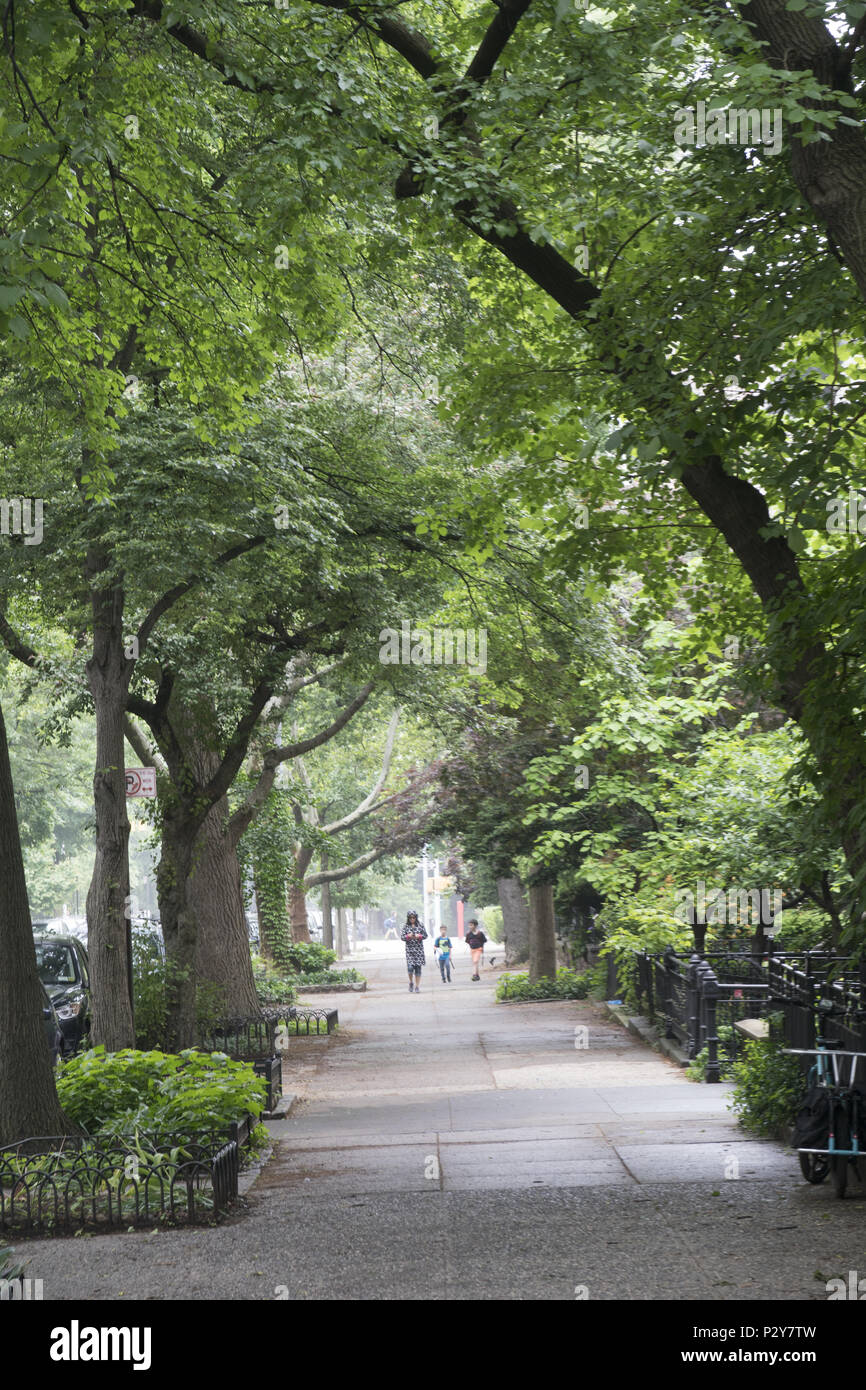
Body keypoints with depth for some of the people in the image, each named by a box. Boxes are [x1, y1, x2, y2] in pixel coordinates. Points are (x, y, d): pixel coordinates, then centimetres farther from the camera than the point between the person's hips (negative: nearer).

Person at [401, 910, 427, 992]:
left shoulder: (420, 925, 6)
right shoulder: (406, 926, 4)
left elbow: (425, 935, 6)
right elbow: (402, 937, 1)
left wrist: (419, 936, -13)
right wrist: (408, 936, -18)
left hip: (419, 949, 1)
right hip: (410, 949, -1)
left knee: (418, 967, 0)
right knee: (410, 967, -12)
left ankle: (417, 986, 7)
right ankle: (411, 983, 14)